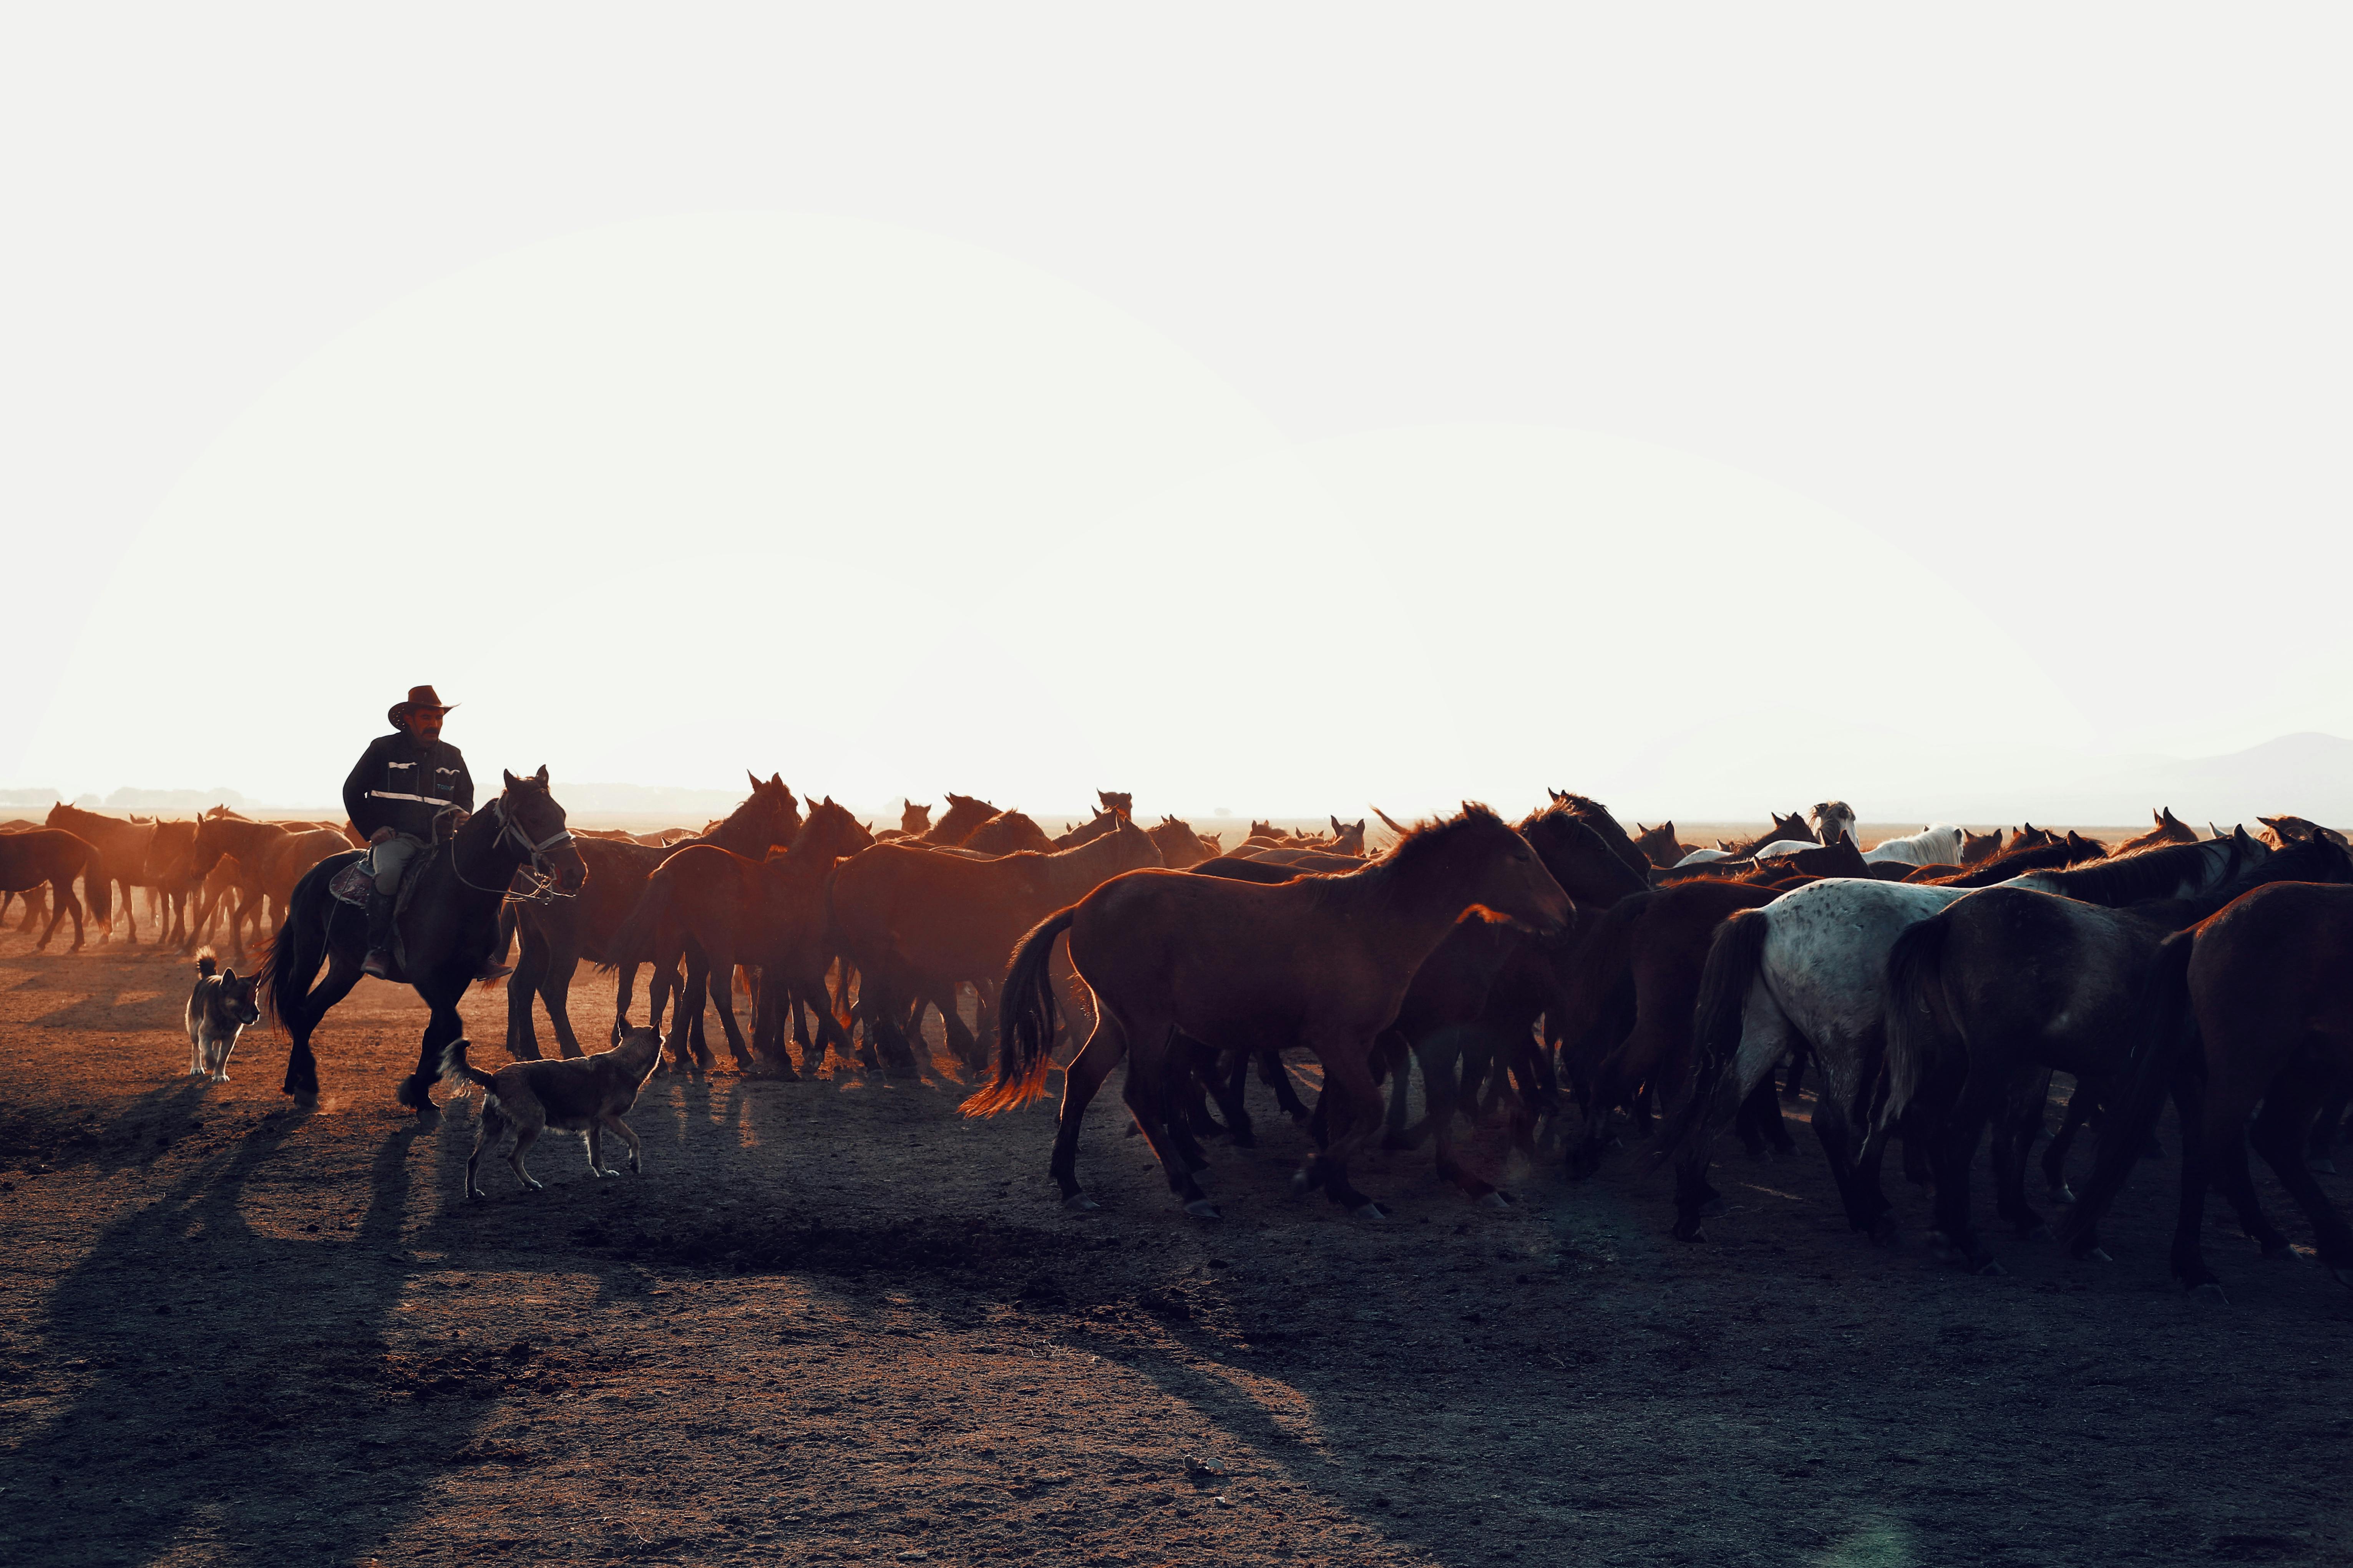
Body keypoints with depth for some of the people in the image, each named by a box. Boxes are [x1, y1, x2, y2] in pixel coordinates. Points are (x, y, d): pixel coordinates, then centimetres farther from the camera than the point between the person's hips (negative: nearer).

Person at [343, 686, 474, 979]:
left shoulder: (452, 756, 15)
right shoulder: (383, 749, 5)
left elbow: (466, 800, 24)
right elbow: (353, 791, 8)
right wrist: (372, 829, -3)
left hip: (439, 840, 4)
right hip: (395, 837, -4)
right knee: (389, 872, -37)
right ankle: (377, 950, -30)